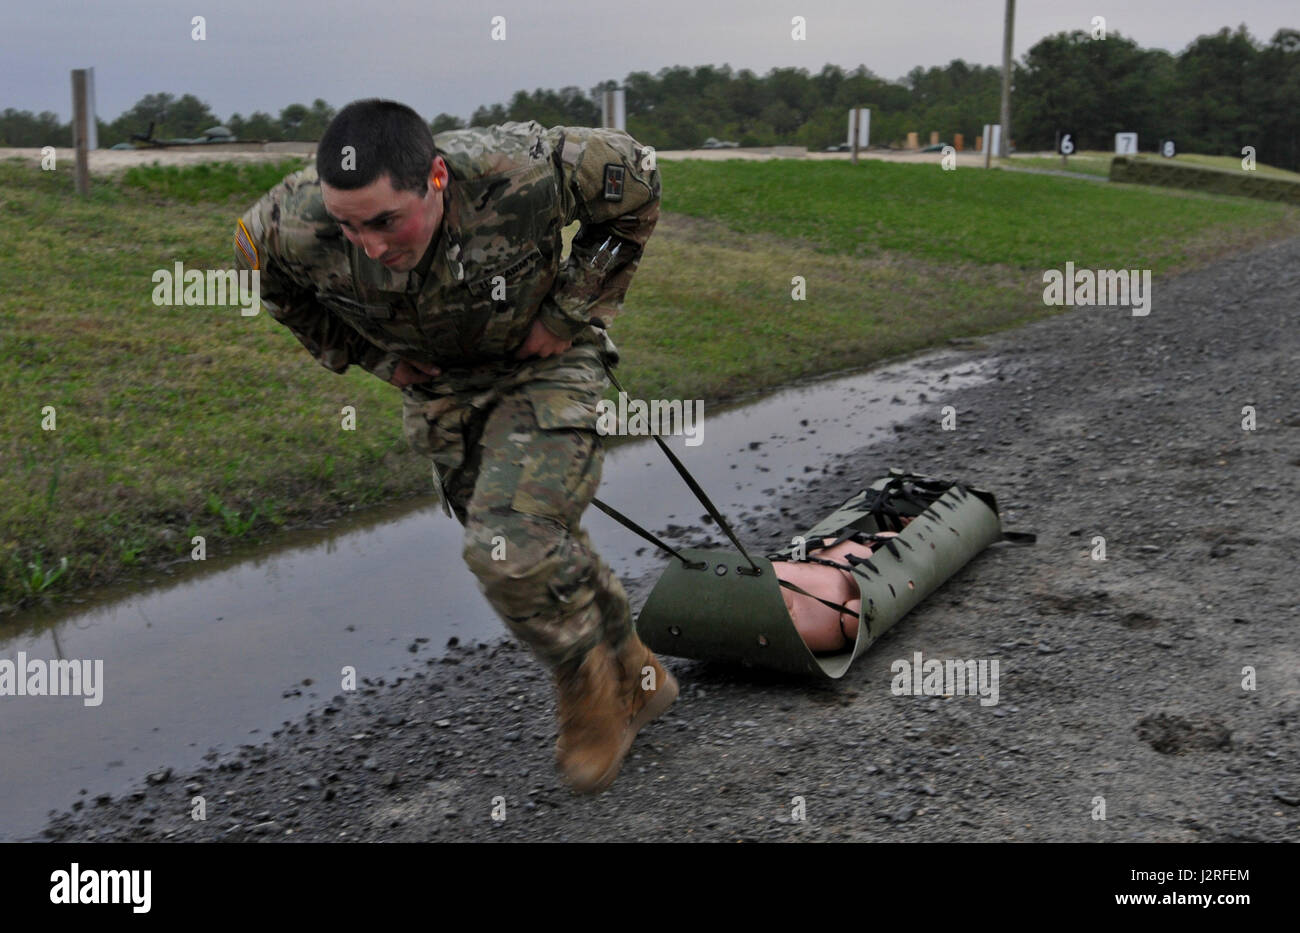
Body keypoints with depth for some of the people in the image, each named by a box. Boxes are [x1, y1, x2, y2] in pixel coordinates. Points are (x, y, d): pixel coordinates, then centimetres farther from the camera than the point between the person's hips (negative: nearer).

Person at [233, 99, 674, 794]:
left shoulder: (522, 174, -36)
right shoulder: (295, 228, -28)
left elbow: (635, 179, -15)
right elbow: (255, 257, -1)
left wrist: (572, 312, -15)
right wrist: (367, 354, -4)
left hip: (542, 358, -4)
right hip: (437, 383, 4)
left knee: (514, 545, -21)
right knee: (539, 550, 12)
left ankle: (594, 694, 6)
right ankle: (638, 677, 35)